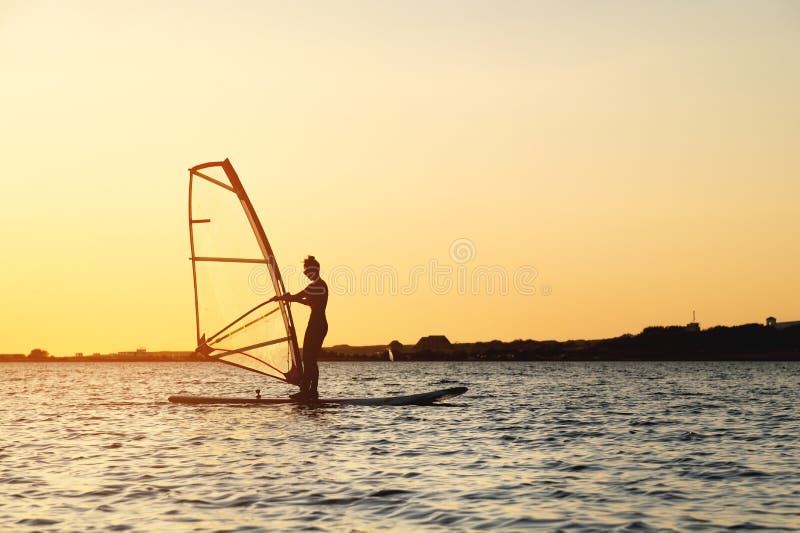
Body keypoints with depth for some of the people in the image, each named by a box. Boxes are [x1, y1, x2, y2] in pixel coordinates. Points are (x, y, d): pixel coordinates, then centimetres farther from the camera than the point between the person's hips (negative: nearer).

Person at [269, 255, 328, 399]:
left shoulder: (317, 286, -15)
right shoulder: (321, 285, 17)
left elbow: (297, 297, -15)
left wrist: (278, 298, -1)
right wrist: (290, 298, 19)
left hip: (316, 325, -10)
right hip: (321, 325, 10)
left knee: (308, 359, -9)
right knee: (311, 360, 11)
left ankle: (305, 391, -10)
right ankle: (313, 391, 11)